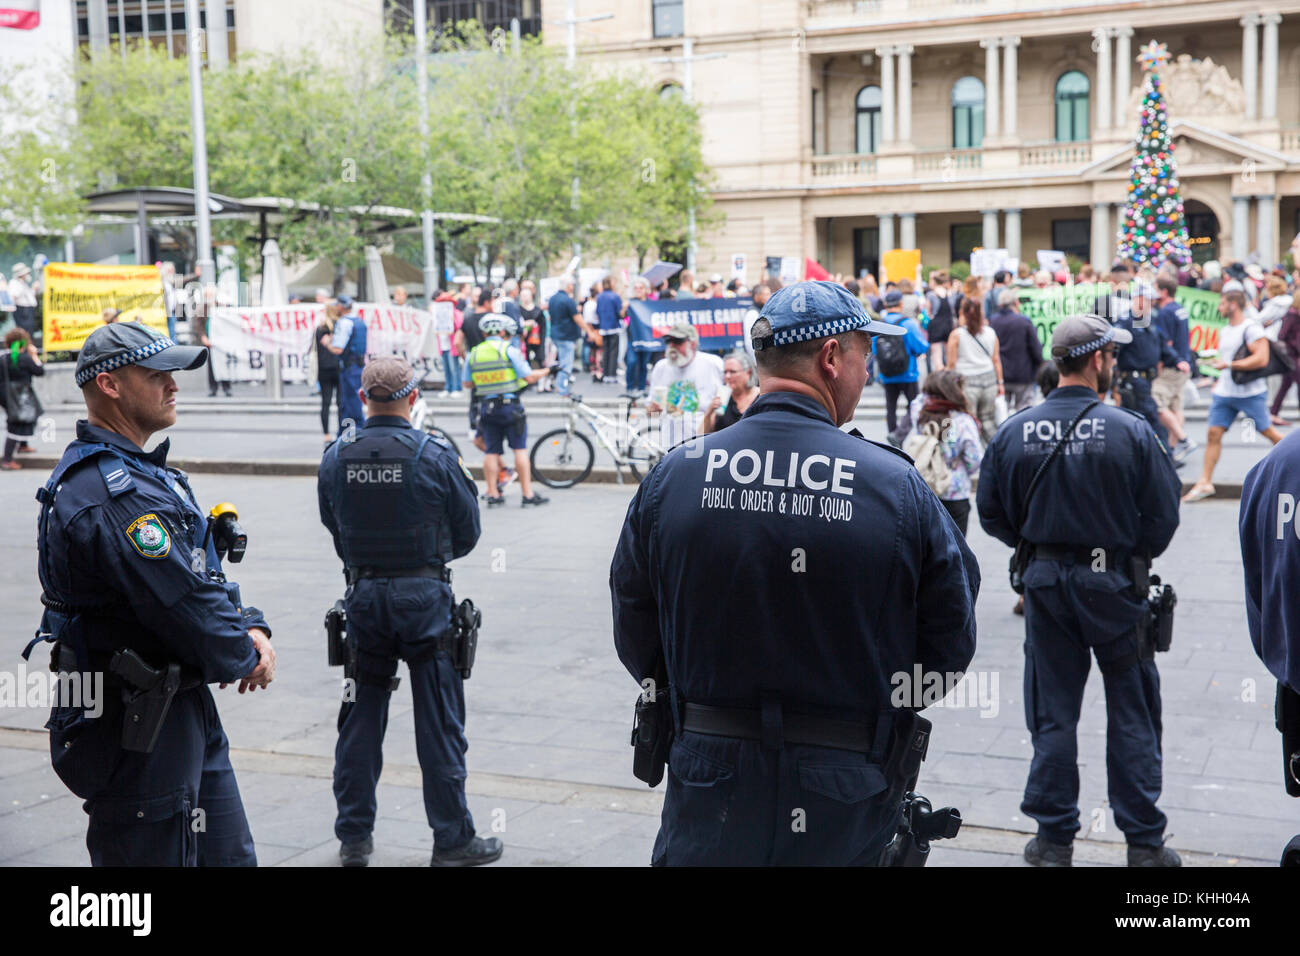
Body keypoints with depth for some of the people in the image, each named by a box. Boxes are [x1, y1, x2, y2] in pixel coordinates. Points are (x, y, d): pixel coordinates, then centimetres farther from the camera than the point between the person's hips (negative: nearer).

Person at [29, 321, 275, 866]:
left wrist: (251, 627, -1)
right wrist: (245, 657, -8)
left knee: (229, 857, 17)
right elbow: (181, 601, -25)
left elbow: (205, 576, 16)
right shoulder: (114, 494, -23)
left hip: (184, 713, 11)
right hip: (135, 732, -11)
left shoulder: (138, 473, 13)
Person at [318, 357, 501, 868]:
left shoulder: (335, 458, -3)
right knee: (439, 721, 5)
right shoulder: (436, 457, -12)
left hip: (362, 596, 3)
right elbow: (467, 533, -2)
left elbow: (335, 529, 7)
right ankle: (452, 840, 12)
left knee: (361, 717, 14)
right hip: (424, 596, -3)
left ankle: (353, 837, 22)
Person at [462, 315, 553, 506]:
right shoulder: (509, 350, -7)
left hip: (486, 407, 4)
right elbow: (529, 377, -9)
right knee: (520, 449, 2)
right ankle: (528, 494, 2)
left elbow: (468, 383, 9)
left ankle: (493, 494, 10)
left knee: (490, 452, 8)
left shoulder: (473, 354, 5)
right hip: (510, 405, -4)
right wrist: (545, 372, 9)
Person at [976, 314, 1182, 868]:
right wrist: (1137, 556, 10)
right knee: (1132, 714, 10)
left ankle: (1054, 839, 18)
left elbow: (990, 512, 1)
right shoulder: (1130, 431, -14)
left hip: (1045, 583, 3)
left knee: (1053, 714, 12)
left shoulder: (1014, 432, -6)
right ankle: (1143, 841, 17)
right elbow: (1164, 512, -9)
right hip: (1115, 584, -2)